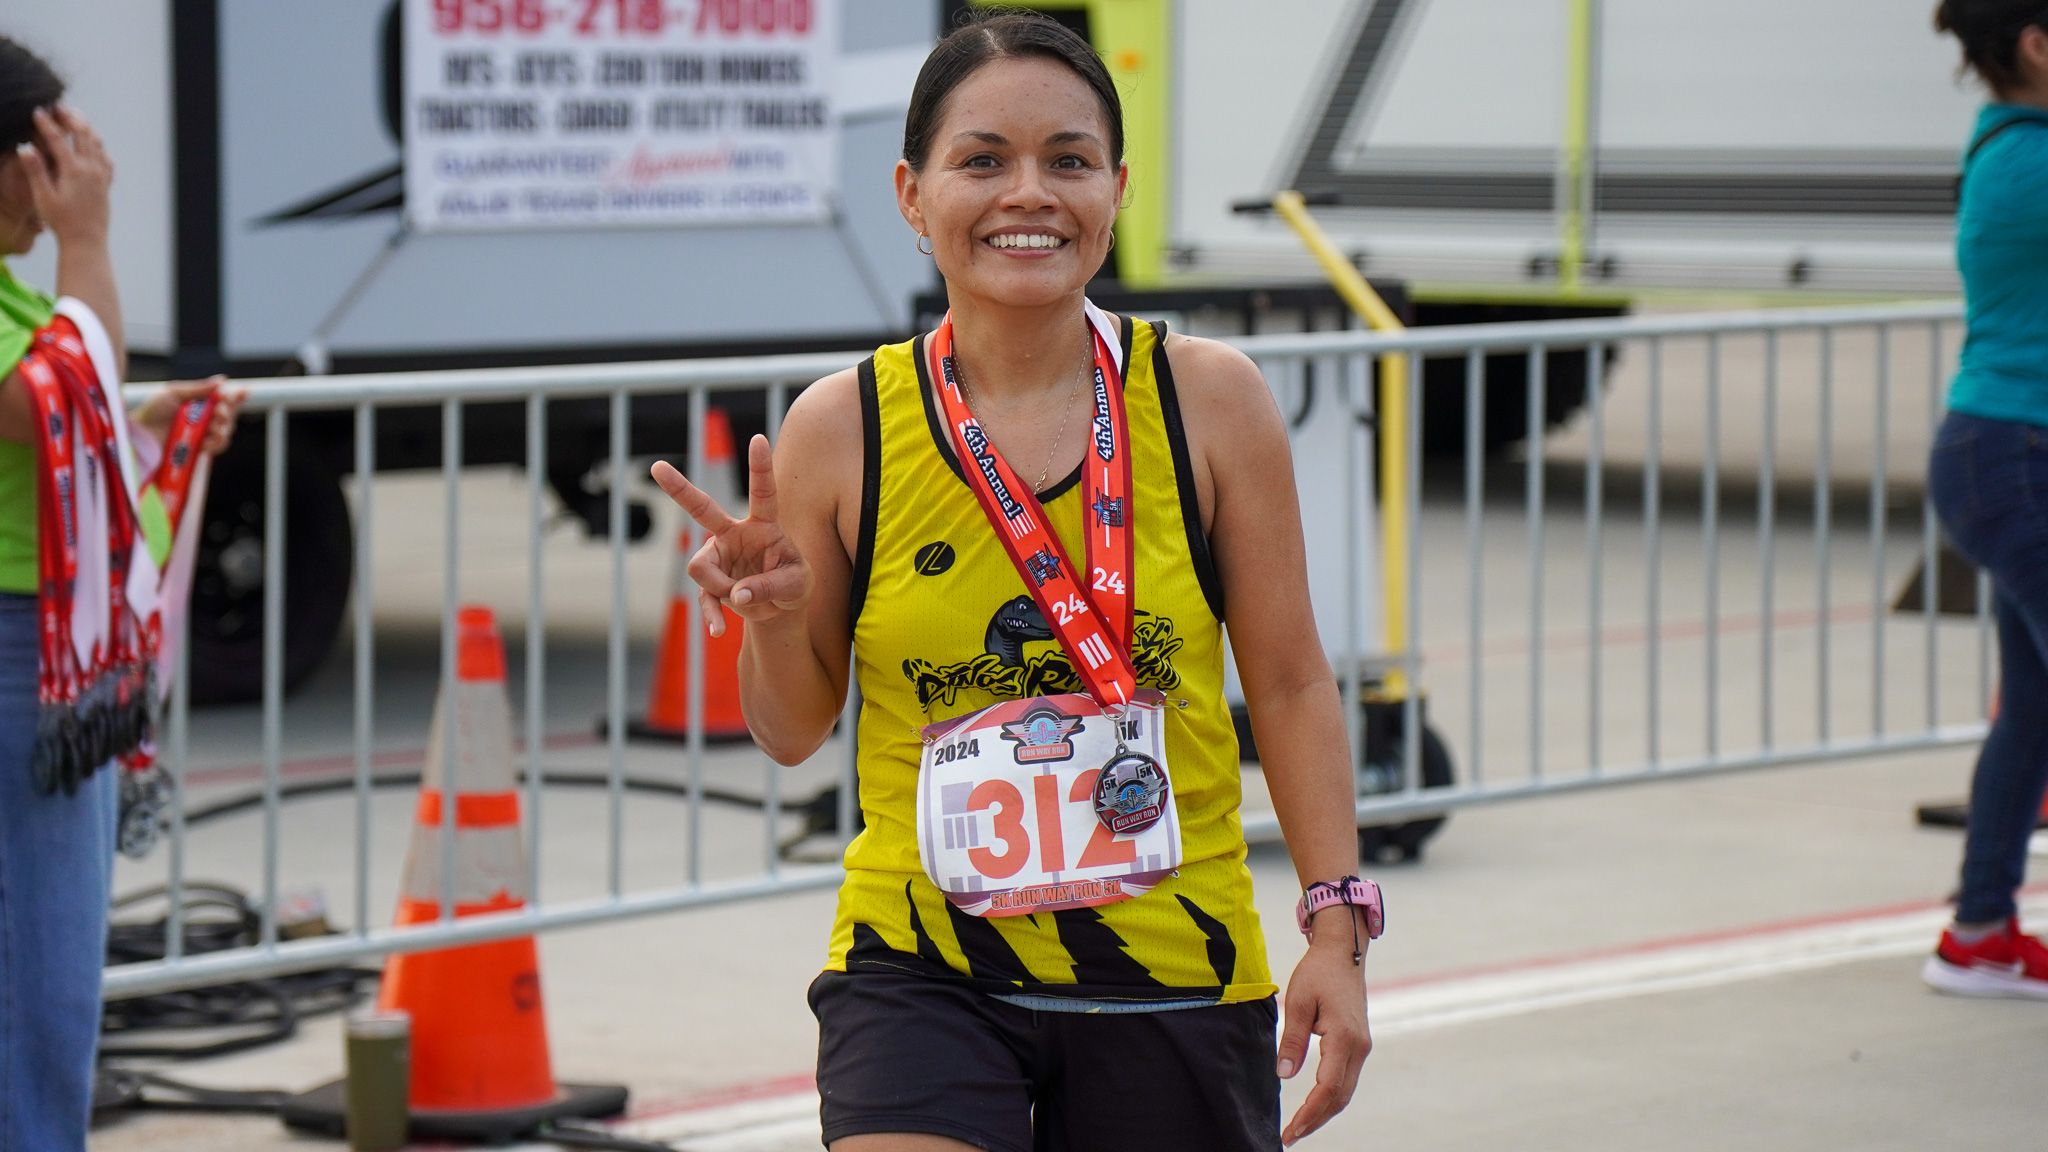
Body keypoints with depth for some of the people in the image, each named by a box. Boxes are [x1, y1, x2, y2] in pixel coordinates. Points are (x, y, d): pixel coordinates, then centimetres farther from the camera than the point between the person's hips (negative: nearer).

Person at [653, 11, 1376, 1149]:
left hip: (1172, 977, 1)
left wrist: (1337, 929, -1)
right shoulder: (840, 430, -3)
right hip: (922, 970, -1)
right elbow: (795, 733, 7)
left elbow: (1291, 684, 4)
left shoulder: (1210, 402, -3)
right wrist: (775, 622, -13)